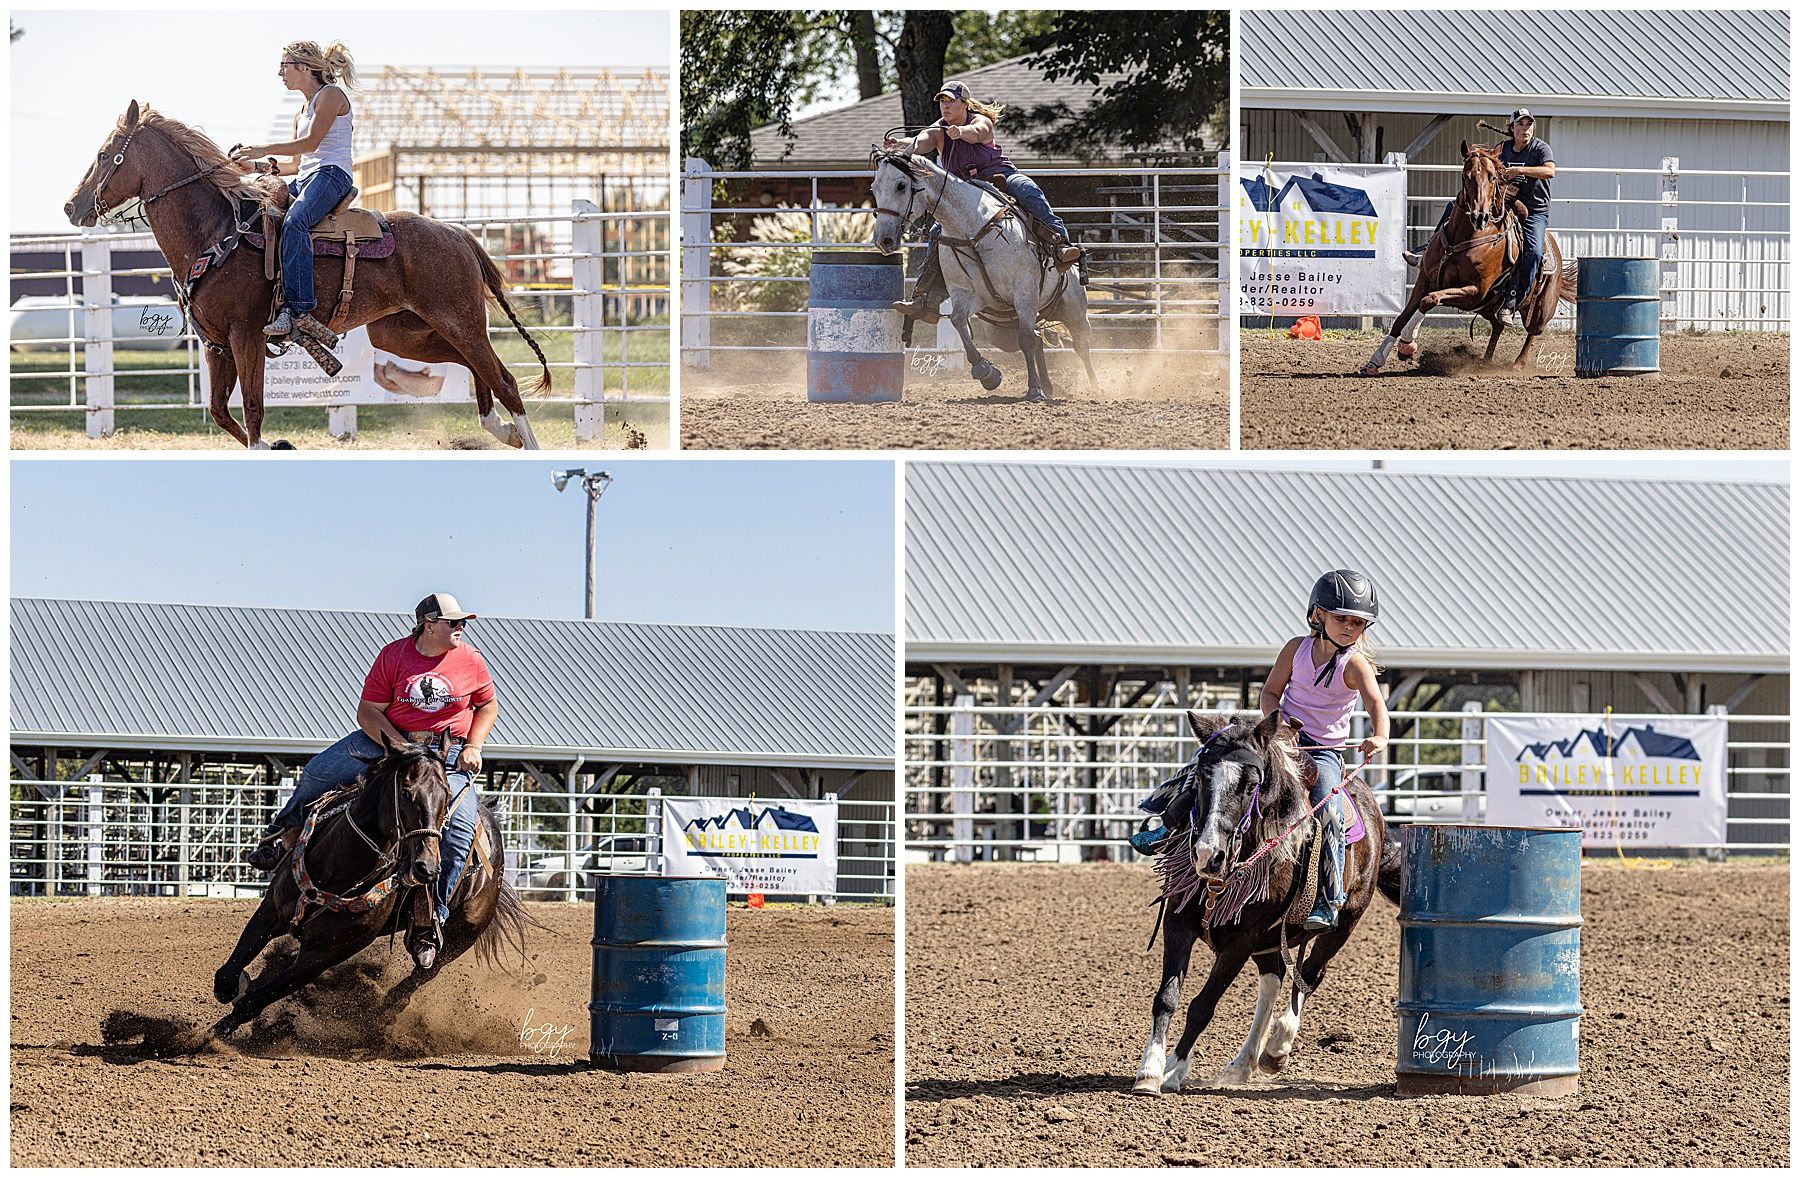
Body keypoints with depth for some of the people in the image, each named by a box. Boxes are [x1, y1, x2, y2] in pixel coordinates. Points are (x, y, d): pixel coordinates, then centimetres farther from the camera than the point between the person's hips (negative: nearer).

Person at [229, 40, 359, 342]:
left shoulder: (330, 95, -2)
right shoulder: (303, 110, 26)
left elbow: (311, 142, -13)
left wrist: (264, 149, -14)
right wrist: (261, 166, 10)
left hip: (332, 173, -10)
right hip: (305, 179, 10)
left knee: (293, 223, -35)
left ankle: (299, 310, -44)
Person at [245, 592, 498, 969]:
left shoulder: (469, 660, -2)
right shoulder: (394, 656, -7)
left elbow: (488, 705, 11)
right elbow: (367, 711, -7)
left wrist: (473, 747, -4)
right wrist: (399, 746, -20)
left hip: (450, 752, 0)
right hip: (388, 739, 0)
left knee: (460, 827, -24)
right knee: (319, 771, -13)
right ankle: (285, 834, 15)